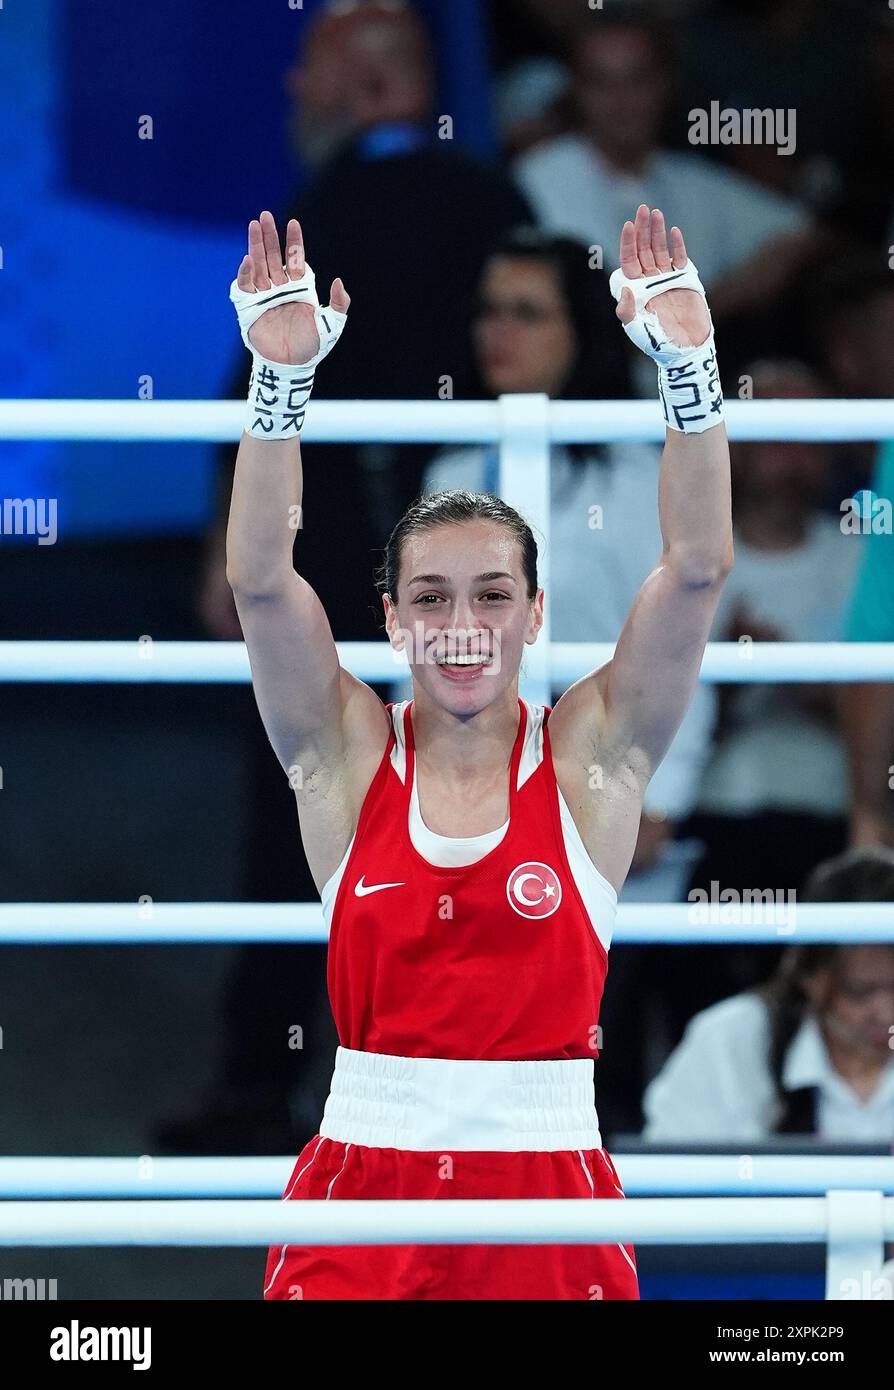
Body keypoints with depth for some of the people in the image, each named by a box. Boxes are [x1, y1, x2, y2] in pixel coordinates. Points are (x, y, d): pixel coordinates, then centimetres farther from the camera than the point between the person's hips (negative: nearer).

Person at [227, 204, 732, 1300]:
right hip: (365, 1182, 0)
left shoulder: (590, 757, 3)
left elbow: (697, 567, -5)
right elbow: (259, 578, -8)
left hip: (547, 1194, 0)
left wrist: (689, 367, -15)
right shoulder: (348, 757, 4)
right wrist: (281, 379, -19)